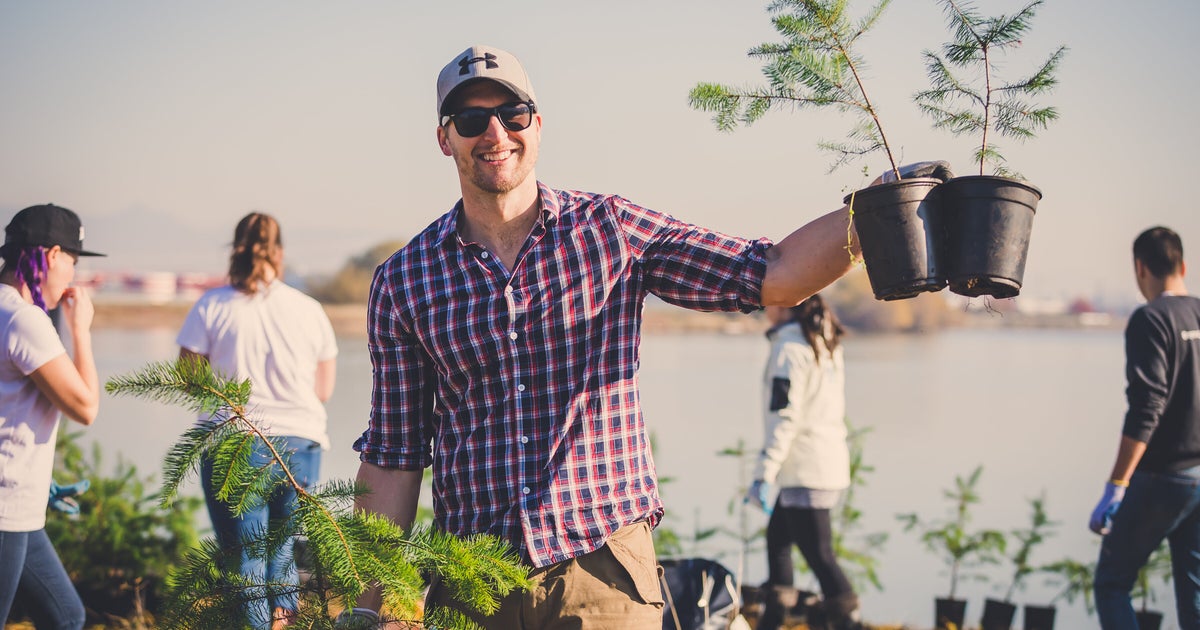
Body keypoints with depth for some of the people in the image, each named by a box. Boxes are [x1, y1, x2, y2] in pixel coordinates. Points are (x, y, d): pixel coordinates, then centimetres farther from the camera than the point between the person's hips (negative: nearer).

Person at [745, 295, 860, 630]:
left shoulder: (789, 347, -14)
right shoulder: (828, 344, 12)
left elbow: (783, 417, -20)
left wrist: (763, 476, -21)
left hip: (805, 472, -10)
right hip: (832, 463, 10)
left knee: (819, 557, -8)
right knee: (777, 537, 22)